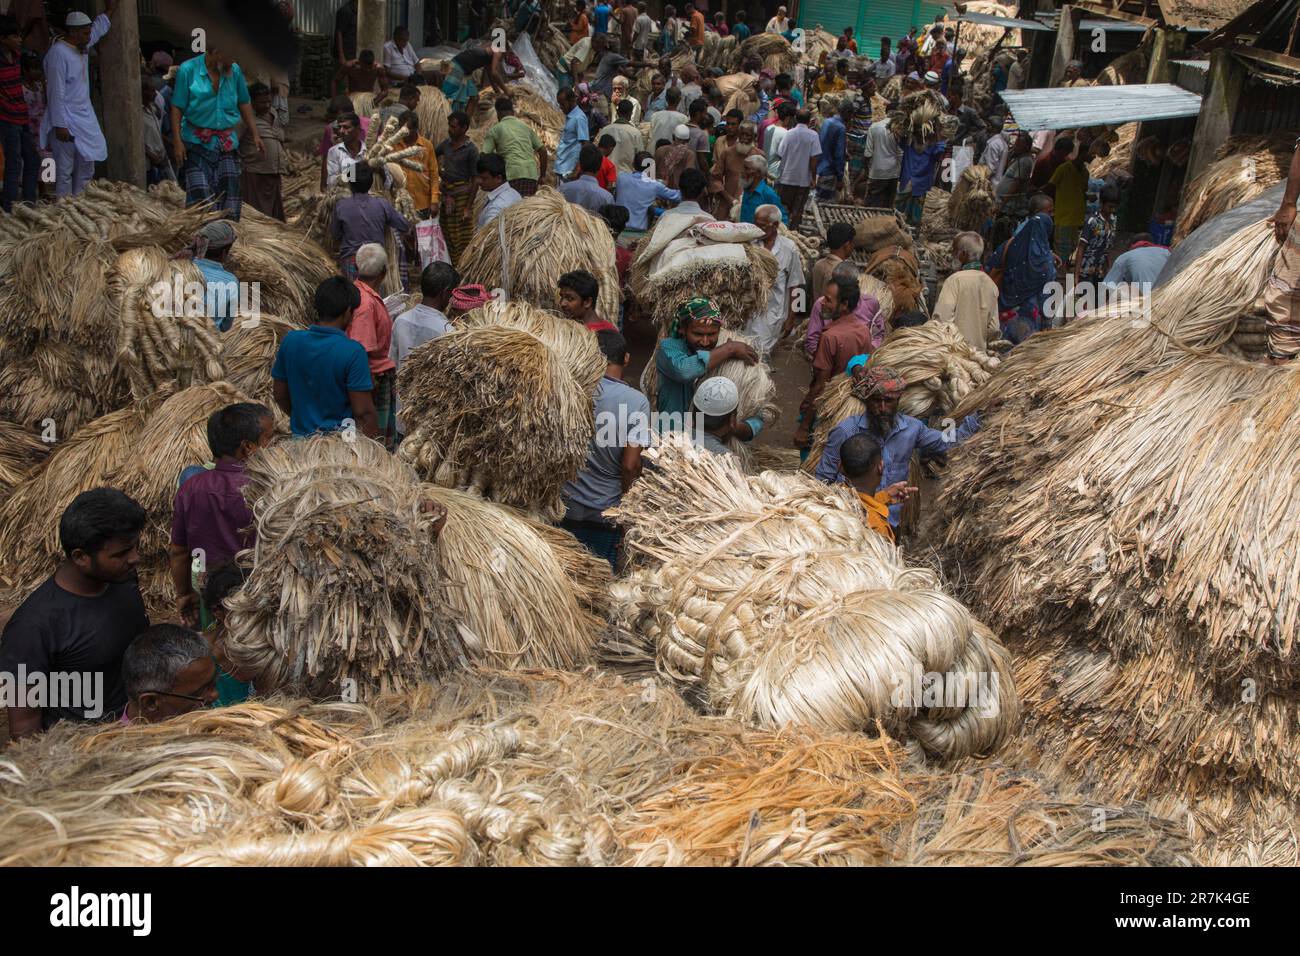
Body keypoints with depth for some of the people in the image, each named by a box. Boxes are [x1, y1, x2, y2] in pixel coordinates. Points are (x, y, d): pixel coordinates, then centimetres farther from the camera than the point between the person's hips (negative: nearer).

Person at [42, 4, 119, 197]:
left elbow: (101, 24, 24)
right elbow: (56, 93, -19)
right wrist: (59, 125, -21)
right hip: (66, 123, -9)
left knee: (86, 167, 11)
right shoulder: (58, 53, -16)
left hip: (85, 119, 9)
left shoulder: (82, 47, 8)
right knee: (65, 171, -5)